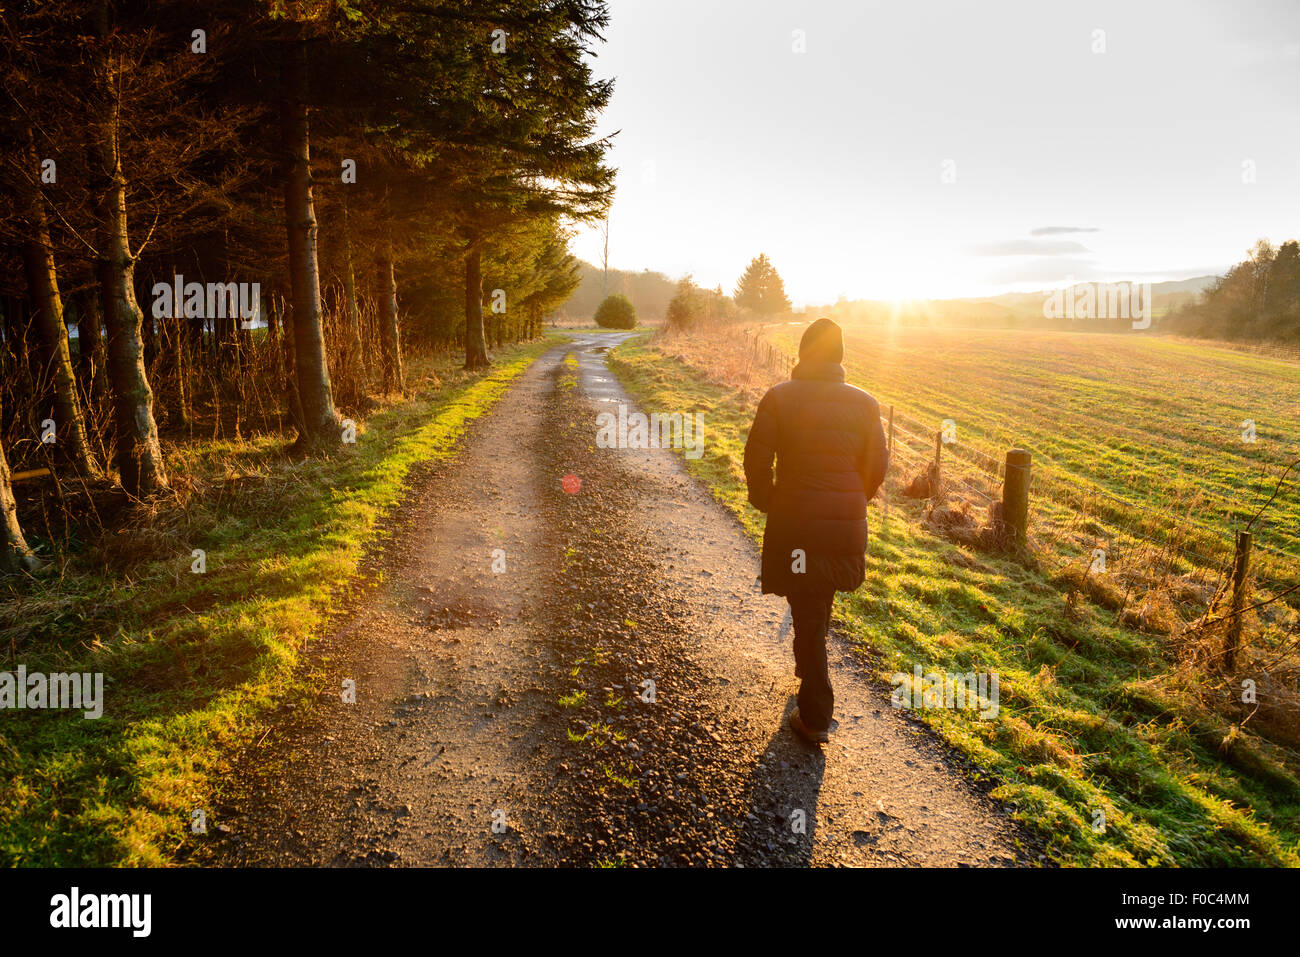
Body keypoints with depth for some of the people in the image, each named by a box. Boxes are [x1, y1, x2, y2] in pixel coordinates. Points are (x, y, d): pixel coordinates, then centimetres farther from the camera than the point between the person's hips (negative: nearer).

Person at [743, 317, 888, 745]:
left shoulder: (778, 398, -9)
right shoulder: (864, 404, -1)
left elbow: (757, 460, -10)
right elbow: (877, 466, 3)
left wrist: (766, 502, 7)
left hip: (795, 522, -3)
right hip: (848, 524, 3)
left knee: (806, 611, 7)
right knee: (820, 602, 26)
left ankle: (816, 717, 13)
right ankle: (809, 670, 48)